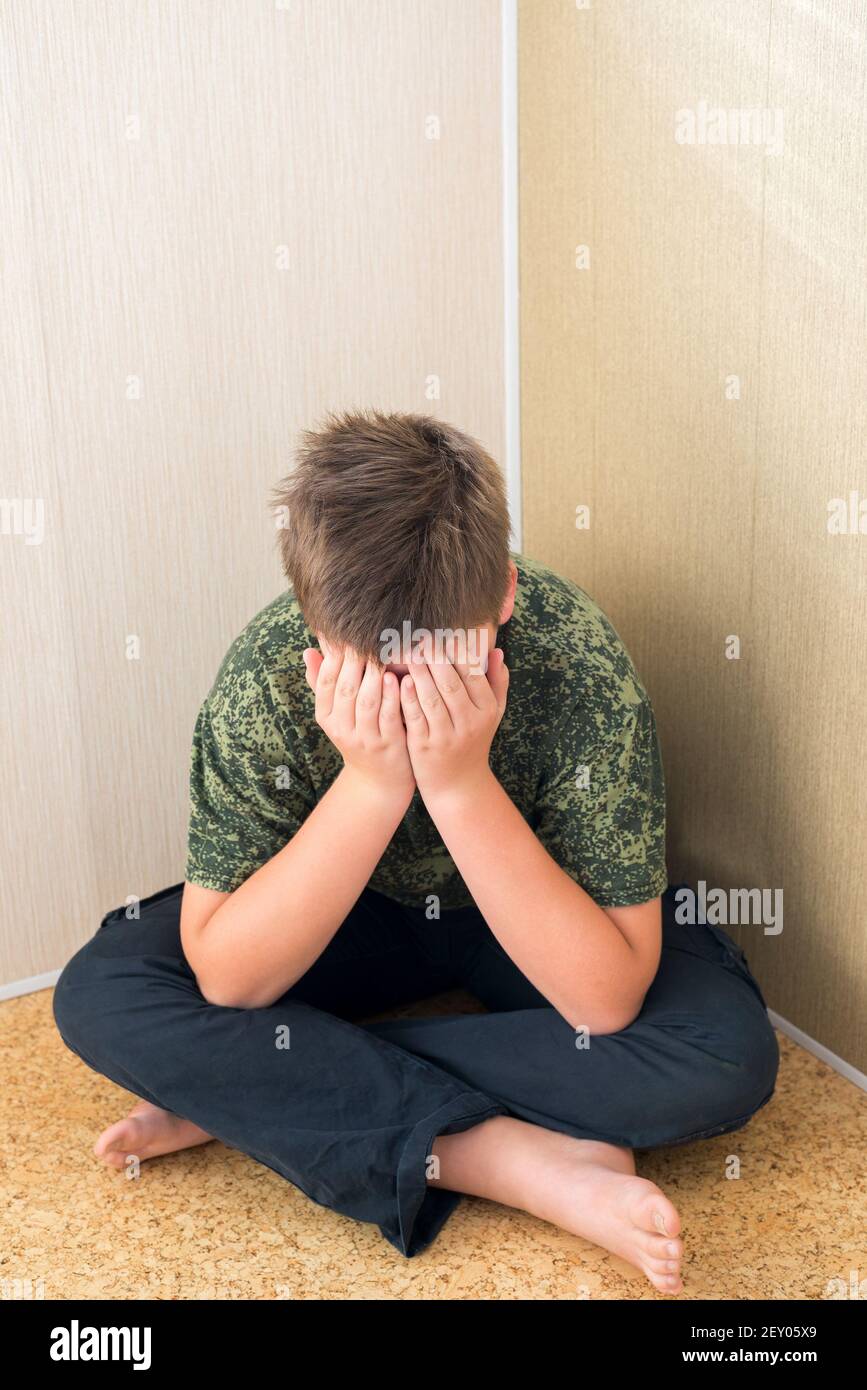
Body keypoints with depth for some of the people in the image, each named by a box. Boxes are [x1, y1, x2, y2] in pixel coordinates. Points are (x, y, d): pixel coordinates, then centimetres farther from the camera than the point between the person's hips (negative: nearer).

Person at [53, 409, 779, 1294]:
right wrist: (372, 784, -39)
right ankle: (516, 1162, -22)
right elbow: (227, 981, -27)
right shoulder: (265, 672, -27)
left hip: (542, 917, 0)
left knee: (730, 1054, -29)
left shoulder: (578, 658, -32)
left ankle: (253, 1099, -18)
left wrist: (462, 786, -41)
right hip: (362, 914, 1)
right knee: (98, 993, -19)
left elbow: (607, 1003, -31)